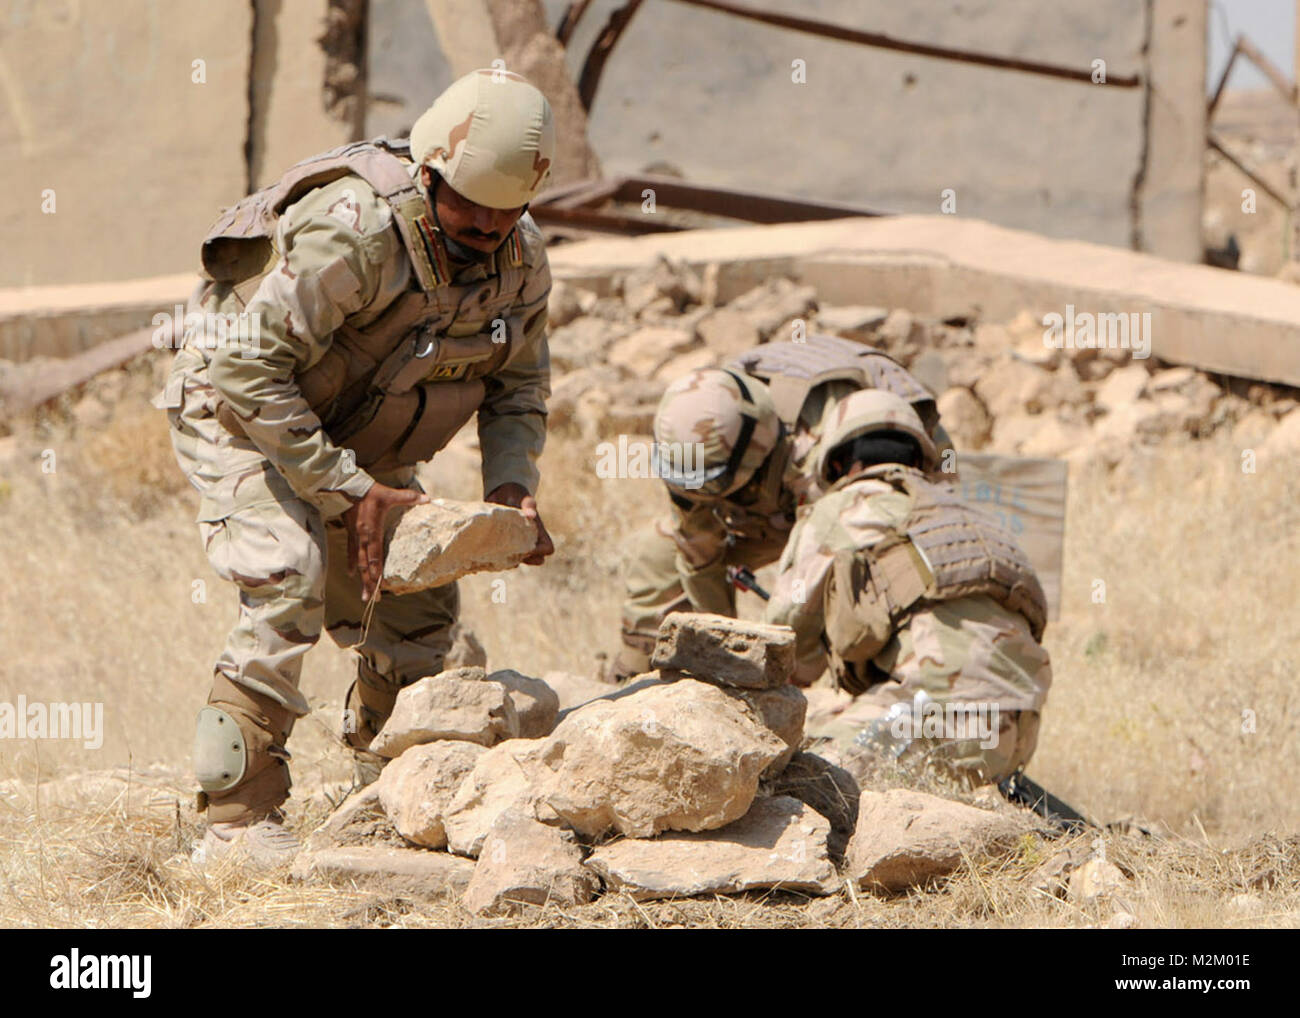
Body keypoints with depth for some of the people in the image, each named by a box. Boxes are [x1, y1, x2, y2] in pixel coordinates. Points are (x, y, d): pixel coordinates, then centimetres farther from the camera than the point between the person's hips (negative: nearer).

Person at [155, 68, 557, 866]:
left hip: (353, 441, 7)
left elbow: (520, 384, 6)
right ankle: (239, 820, -25)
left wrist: (511, 485, -15)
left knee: (418, 606, 5)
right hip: (237, 413, -7)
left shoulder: (521, 256, -10)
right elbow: (247, 365, -35)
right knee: (289, 580, -27)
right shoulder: (353, 229, -34)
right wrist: (346, 491, -33)